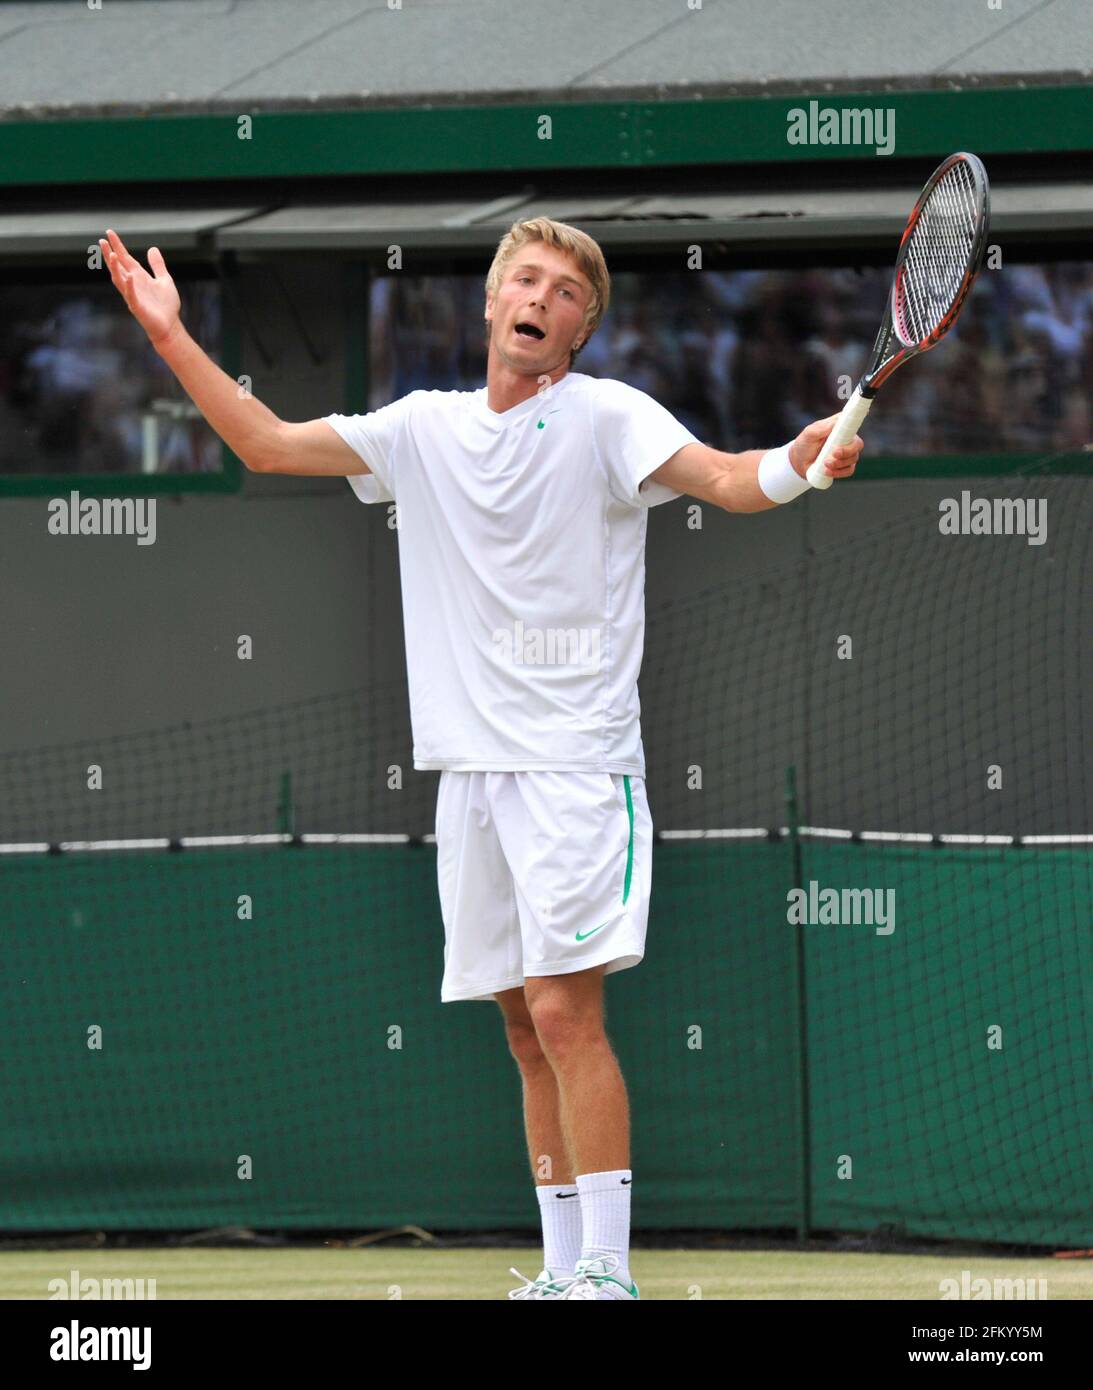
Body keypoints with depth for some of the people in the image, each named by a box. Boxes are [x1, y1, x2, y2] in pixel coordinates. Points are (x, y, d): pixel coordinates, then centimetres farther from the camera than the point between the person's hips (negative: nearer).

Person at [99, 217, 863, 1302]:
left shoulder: (605, 417, -4)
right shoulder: (425, 427, 13)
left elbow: (730, 480, -18)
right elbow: (268, 443, 19)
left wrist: (813, 452, -38)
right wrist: (171, 337, 13)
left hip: (576, 763, -6)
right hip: (471, 766, 6)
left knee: (564, 1009, -15)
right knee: (526, 1028, 8)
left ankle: (608, 1269, -14)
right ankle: (565, 1271, 13)